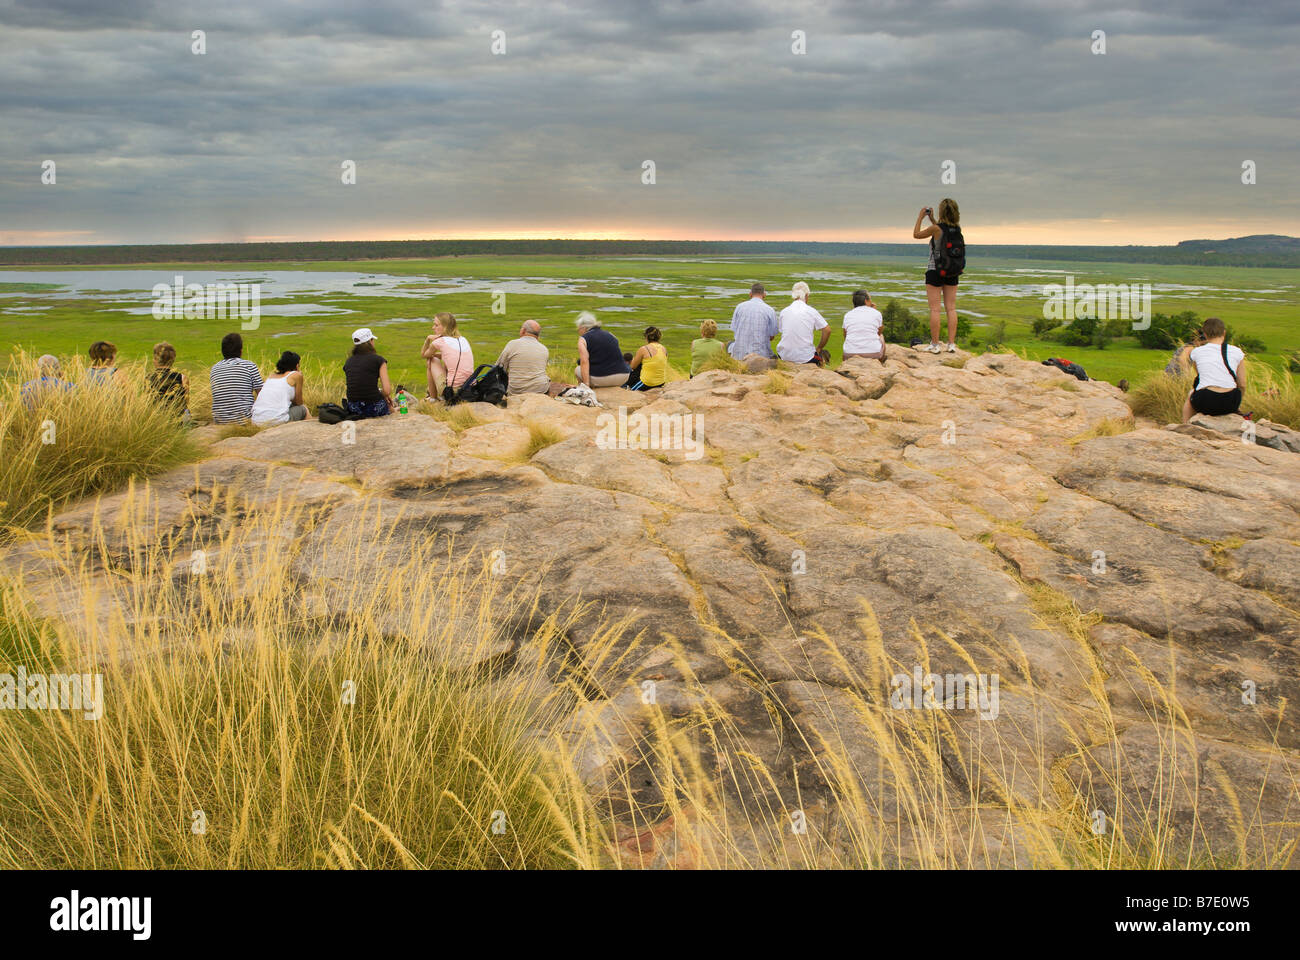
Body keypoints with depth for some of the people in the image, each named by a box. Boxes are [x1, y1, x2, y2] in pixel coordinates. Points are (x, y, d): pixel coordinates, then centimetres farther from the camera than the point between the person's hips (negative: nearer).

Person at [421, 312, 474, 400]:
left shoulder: (439, 341, -2)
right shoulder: (463, 340, 14)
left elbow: (423, 355, 18)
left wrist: (428, 339, 10)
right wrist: (433, 354, 23)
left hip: (451, 391, -6)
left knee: (430, 360, 16)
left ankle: (433, 398, 21)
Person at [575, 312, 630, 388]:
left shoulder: (583, 339, 3)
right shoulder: (610, 334, 19)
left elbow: (584, 362, -12)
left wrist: (586, 384, -18)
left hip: (600, 379, -4)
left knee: (578, 370, 23)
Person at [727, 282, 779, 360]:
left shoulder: (739, 307, 0)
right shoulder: (770, 310, -4)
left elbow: (734, 332, 4)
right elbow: (772, 337, 1)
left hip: (740, 353, 3)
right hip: (761, 353, -3)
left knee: (730, 344, 36)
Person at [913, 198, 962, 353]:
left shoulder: (936, 228, -16)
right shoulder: (956, 229, 1)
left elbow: (916, 234, -1)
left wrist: (920, 217, 10)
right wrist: (932, 219, 26)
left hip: (935, 271, -5)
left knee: (935, 309, -2)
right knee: (951, 308, 6)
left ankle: (935, 345, -3)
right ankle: (951, 344, 4)